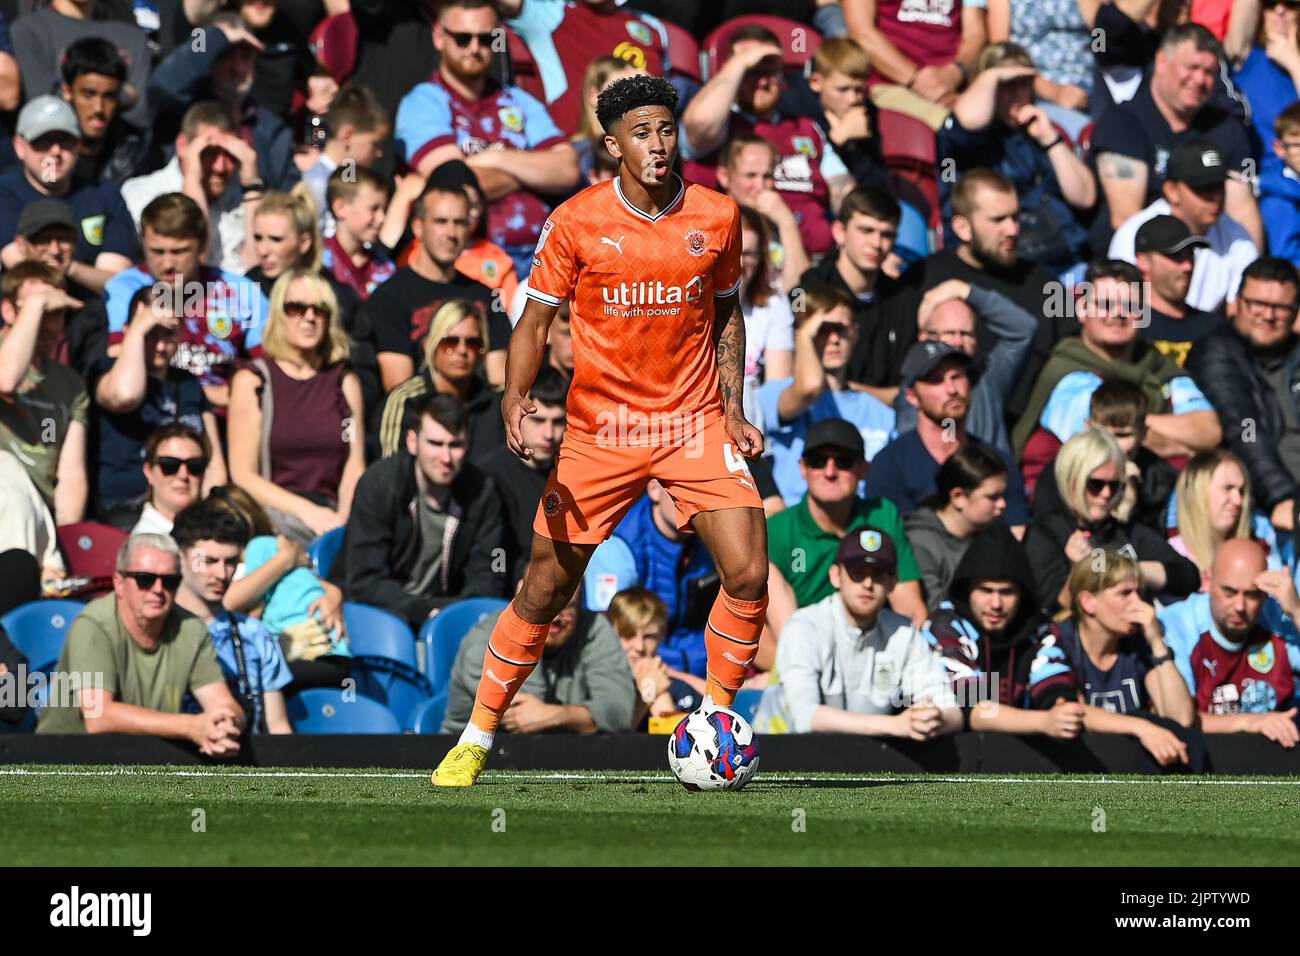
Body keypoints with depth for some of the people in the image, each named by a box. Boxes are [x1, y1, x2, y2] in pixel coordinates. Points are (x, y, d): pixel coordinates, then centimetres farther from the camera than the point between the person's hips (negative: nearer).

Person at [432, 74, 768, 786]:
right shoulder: (577, 221, -7)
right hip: (600, 428, -1)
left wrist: (733, 412, 4)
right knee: (547, 586, 0)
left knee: (747, 574, -13)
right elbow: (535, 320, 0)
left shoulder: (717, 217, 0)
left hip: (696, 422, 1)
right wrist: (516, 395, -16)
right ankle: (477, 738, 16)